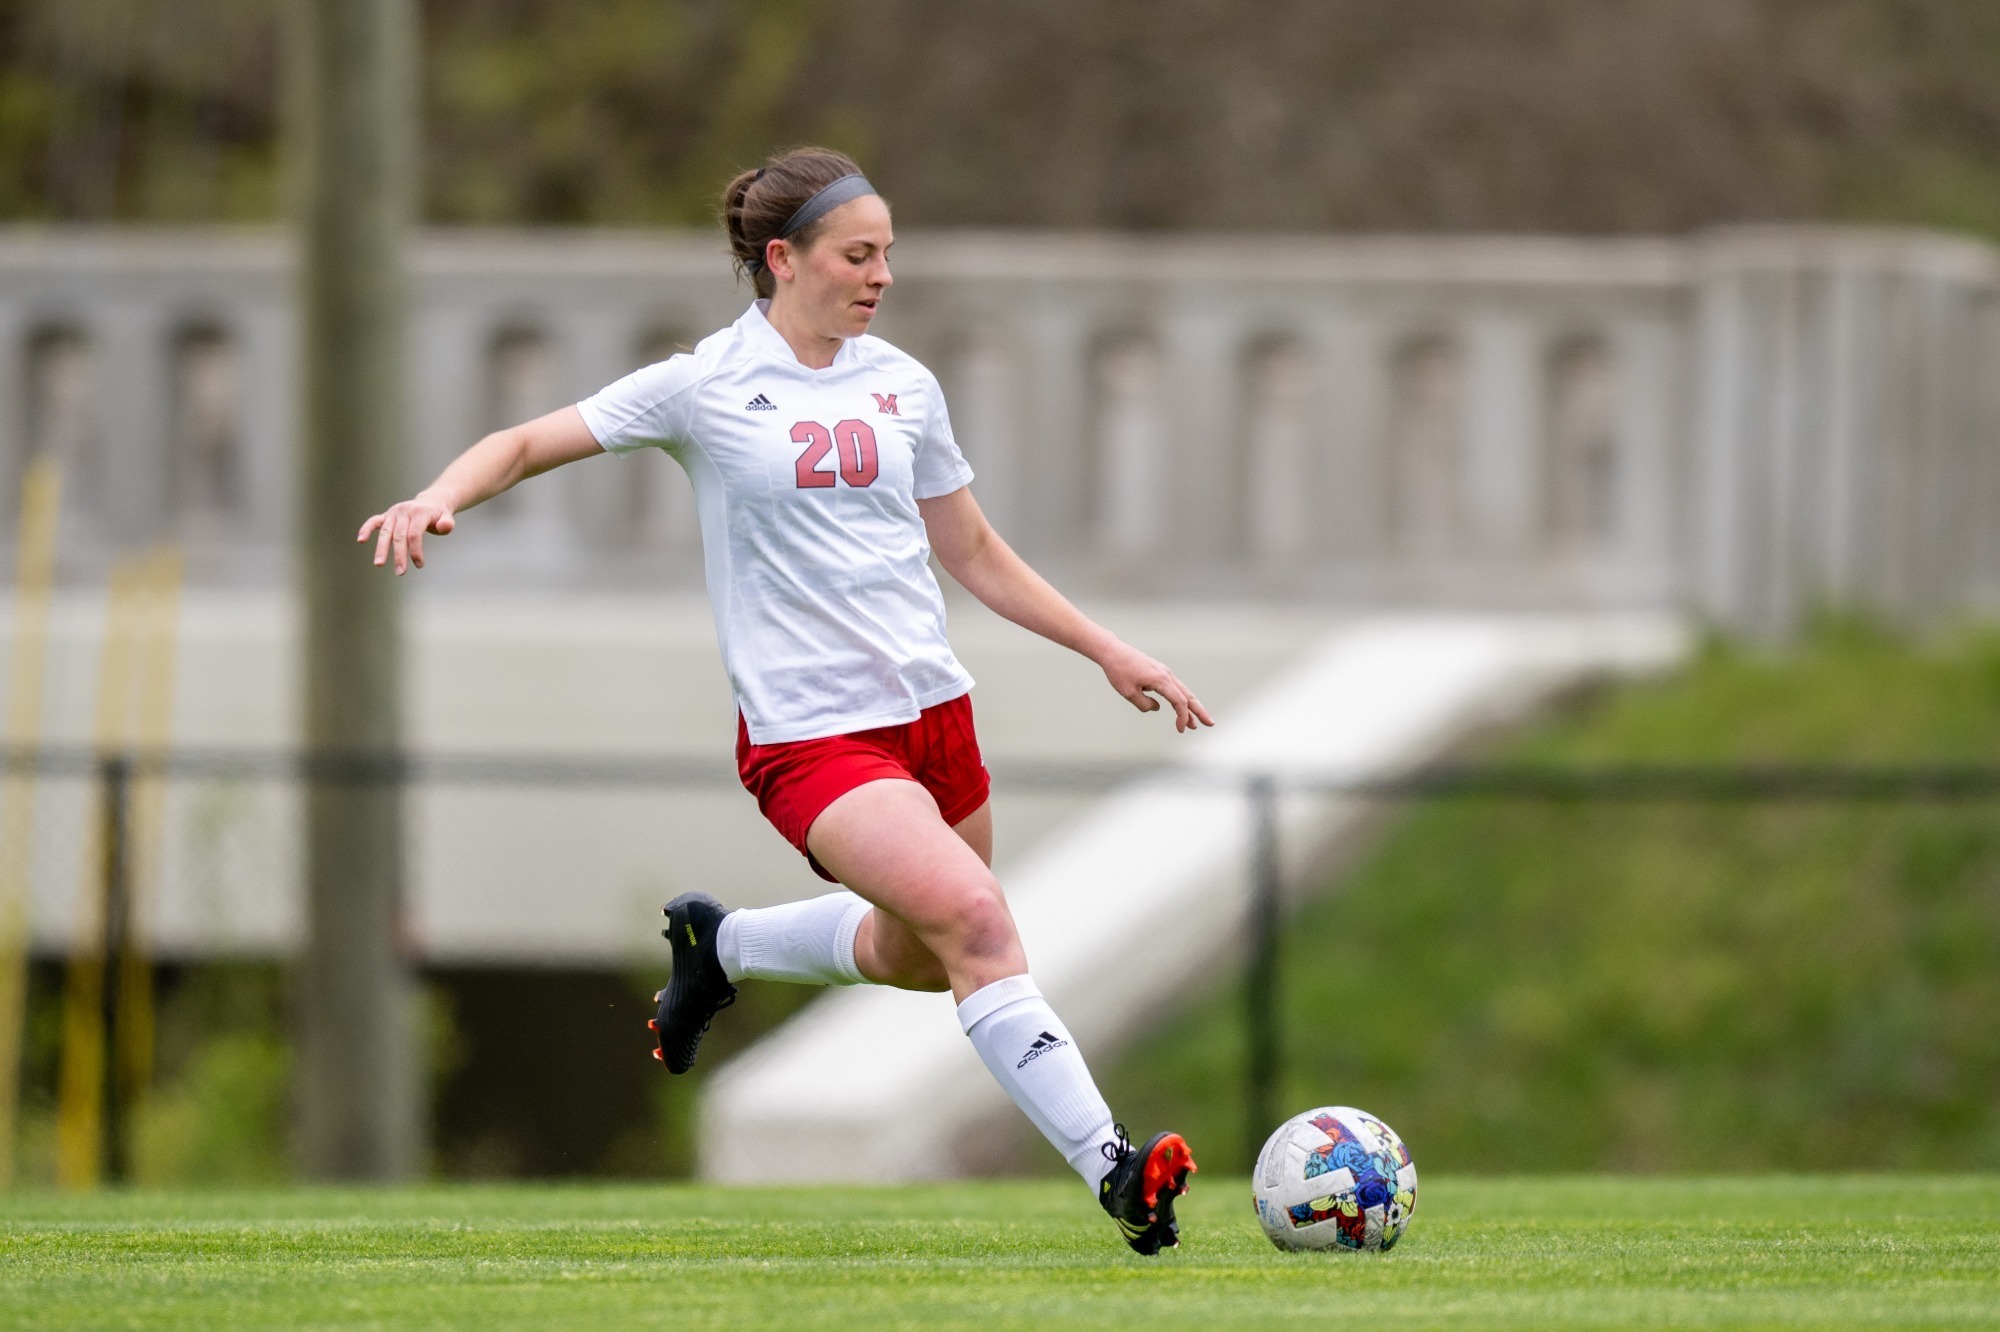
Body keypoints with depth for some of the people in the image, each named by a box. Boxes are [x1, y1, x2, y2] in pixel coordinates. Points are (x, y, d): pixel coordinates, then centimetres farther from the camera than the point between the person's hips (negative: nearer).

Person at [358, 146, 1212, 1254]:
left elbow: (973, 553, 18)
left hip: (933, 706, 7)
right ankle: (1111, 1168, -25)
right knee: (975, 916, -24)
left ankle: (719, 945, 43)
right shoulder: (707, 385, -5)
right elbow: (529, 444, -2)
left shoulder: (902, 384, 9)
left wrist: (1109, 651, 16)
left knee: (923, 957, 18)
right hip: (811, 734, -7)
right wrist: (439, 497, -23)